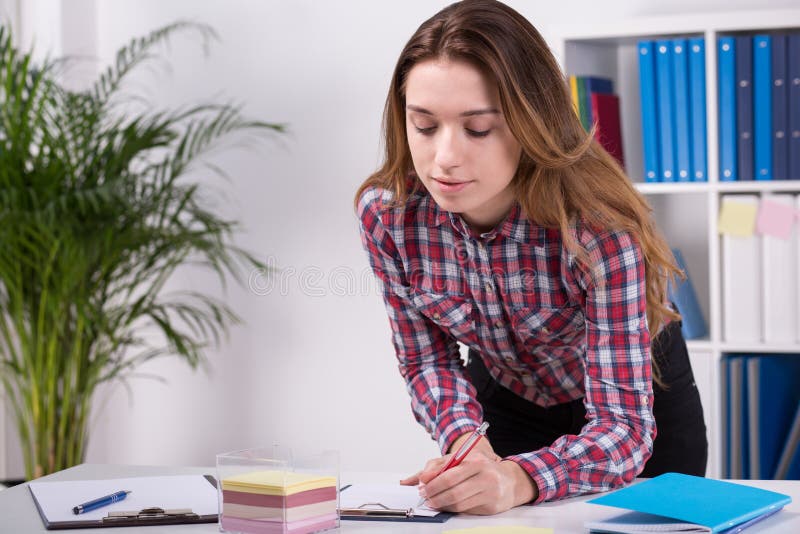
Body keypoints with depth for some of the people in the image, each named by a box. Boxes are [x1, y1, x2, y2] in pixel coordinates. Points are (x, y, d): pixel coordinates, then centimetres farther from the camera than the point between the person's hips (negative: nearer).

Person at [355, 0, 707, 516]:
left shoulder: (599, 226, -37)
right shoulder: (385, 214, -26)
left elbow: (622, 427, -38)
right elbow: (427, 360, -12)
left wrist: (519, 479, -58)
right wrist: (463, 437, -33)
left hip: (641, 399, -2)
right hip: (506, 398, 2)